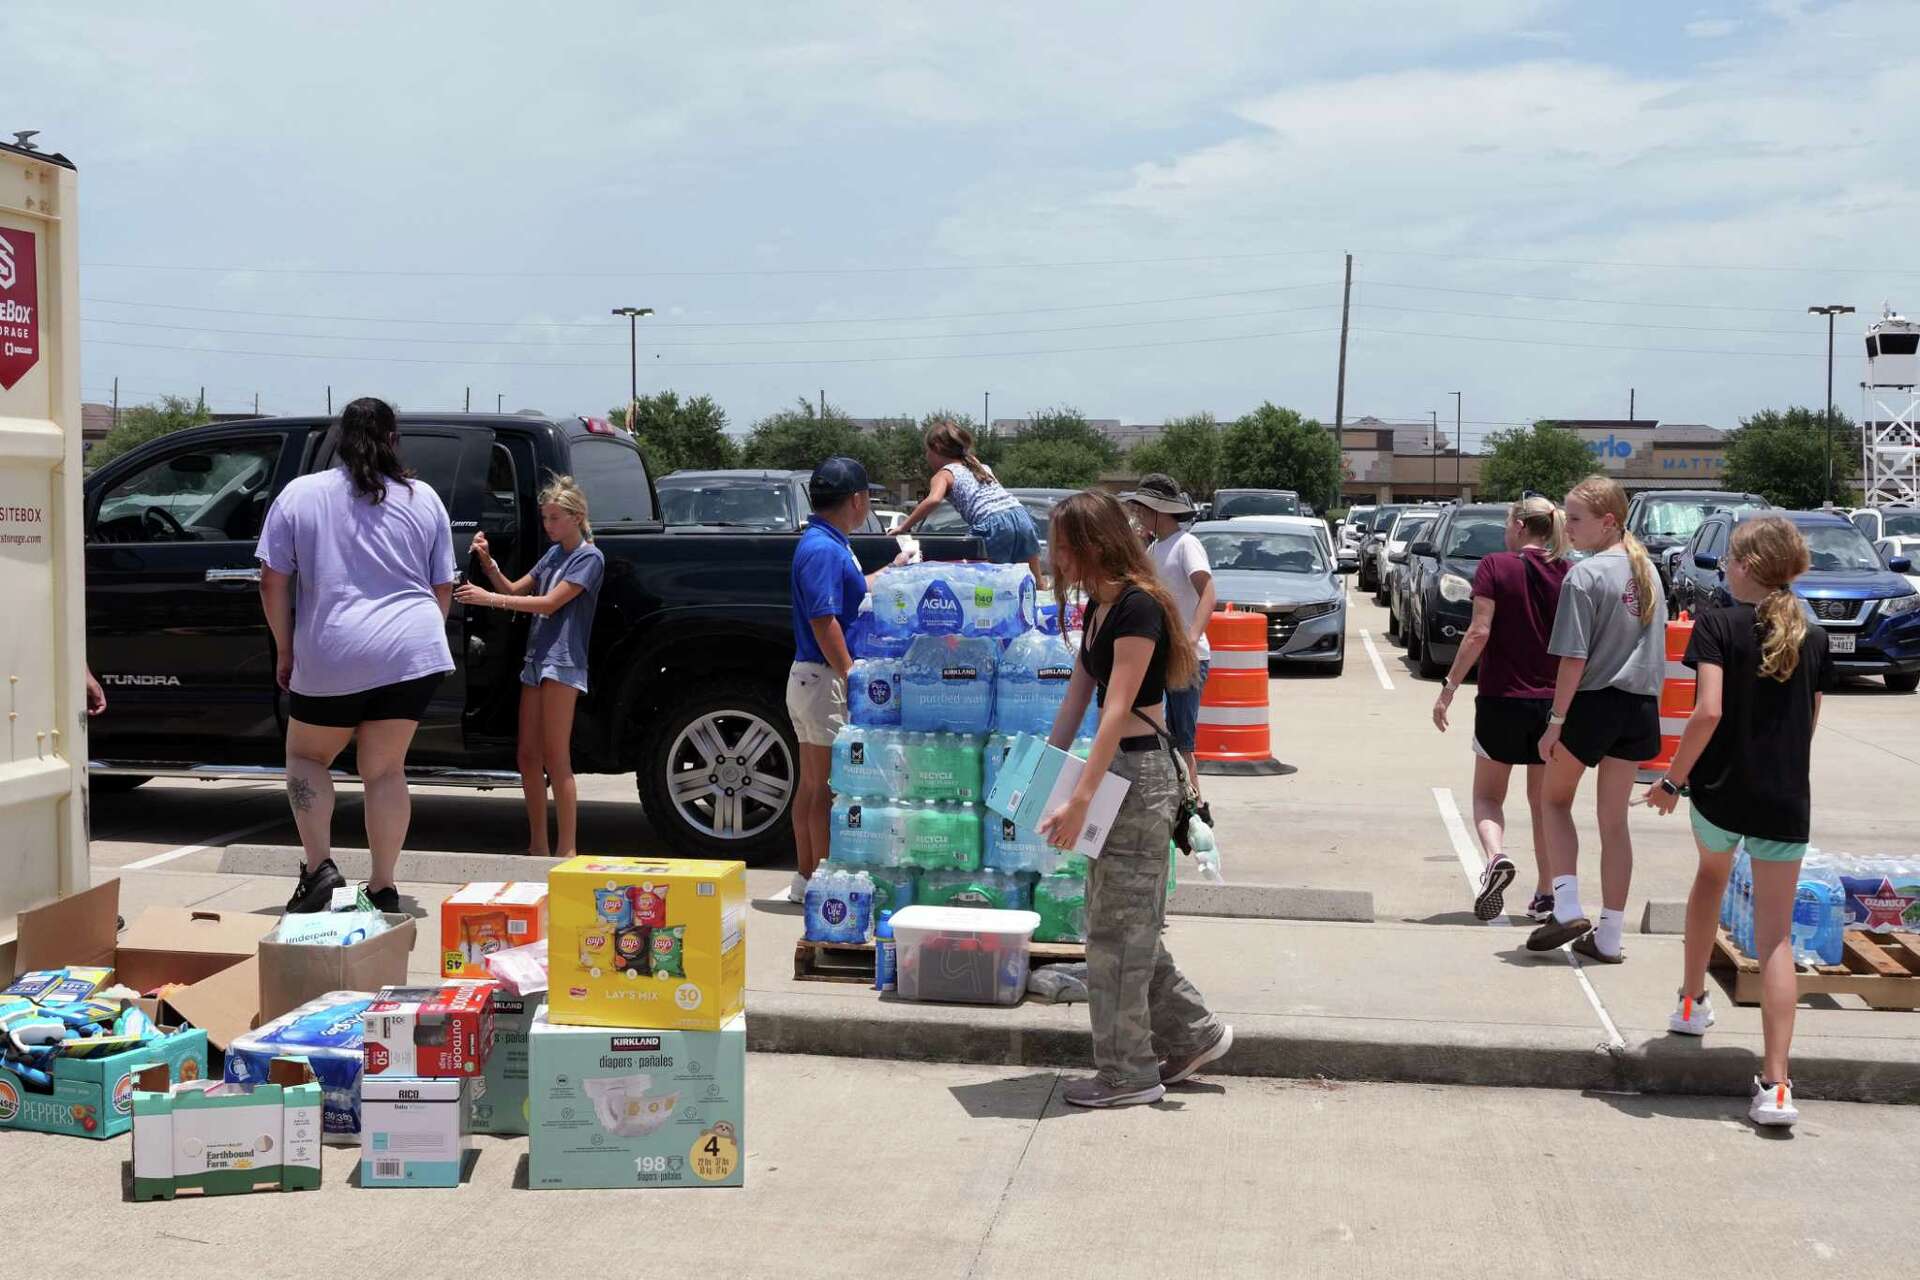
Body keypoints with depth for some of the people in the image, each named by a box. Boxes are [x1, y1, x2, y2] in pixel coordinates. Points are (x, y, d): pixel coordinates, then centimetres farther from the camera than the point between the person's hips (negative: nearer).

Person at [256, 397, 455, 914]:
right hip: (412, 653, 2)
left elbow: (273, 583, 1)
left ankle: (319, 866, 3)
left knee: (306, 756, 18)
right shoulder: (423, 499, 7)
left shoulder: (300, 495, 2)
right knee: (385, 768, 10)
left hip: (331, 657, -2)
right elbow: (443, 589, 10)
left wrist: (285, 650, 11)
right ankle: (383, 887, 9)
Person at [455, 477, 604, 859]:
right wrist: (487, 562, 2)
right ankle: (538, 847, 15)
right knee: (528, 757, 8)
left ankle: (567, 851, -6)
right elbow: (514, 590, 19)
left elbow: (550, 603, -16)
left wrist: (488, 598, -19)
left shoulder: (589, 557, -7)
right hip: (536, 660, 8)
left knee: (556, 761, -9)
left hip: (562, 663, -8)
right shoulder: (554, 553, 18)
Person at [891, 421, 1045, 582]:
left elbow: (933, 500, -12)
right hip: (1021, 515, 6)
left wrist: (904, 526, -6)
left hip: (994, 524, -6)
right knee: (1035, 580, 16)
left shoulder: (945, 474, 9)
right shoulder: (980, 466, 29)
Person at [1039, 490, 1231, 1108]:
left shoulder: (1138, 607, -18)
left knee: (1120, 926, -1)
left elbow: (1118, 710, -24)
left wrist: (1078, 800, -27)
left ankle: (1130, 1073, 9)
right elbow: (1076, 698, 15)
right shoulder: (1098, 606, 11)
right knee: (1123, 923, 15)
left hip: (1142, 776, -10)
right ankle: (1193, 1033, 27)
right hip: (1117, 770, 10)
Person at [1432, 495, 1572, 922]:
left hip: (1501, 698, -3)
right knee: (1544, 801, 14)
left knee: (1488, 795, 11)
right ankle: (1545, 895, 15)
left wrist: (1449, 689, -10)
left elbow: (1479, 633, -14)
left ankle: (1496, 856, -16)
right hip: (1553, 702, 3)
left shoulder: (1495, 566, -8)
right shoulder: (1570, 574, 1)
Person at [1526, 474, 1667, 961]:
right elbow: (1657, 649, 14)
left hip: (1594, 703, -6)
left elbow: (1574, 659, -17)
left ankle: (1568, 908, 3)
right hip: (1641, 709, 6)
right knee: (1614, 819, 12)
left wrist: (1556, 720, -12)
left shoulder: (1585, 576, -14)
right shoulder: (1647, 571, 8)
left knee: (1555, 797, 16)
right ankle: (1608, 937, 14)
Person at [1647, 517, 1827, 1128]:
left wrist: (1671, 780, -11)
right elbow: (1808, 726, 11)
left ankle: (1692, 1001, 40)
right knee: (1776, 936, 3)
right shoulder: (1813, 639, 5)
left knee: (1712, 875, 31)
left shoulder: (1717, 625, -9)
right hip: (1787, 802, 2)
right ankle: (1775, 1084, -6)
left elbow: (1708, 712, -20)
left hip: (1721, 793, -2)